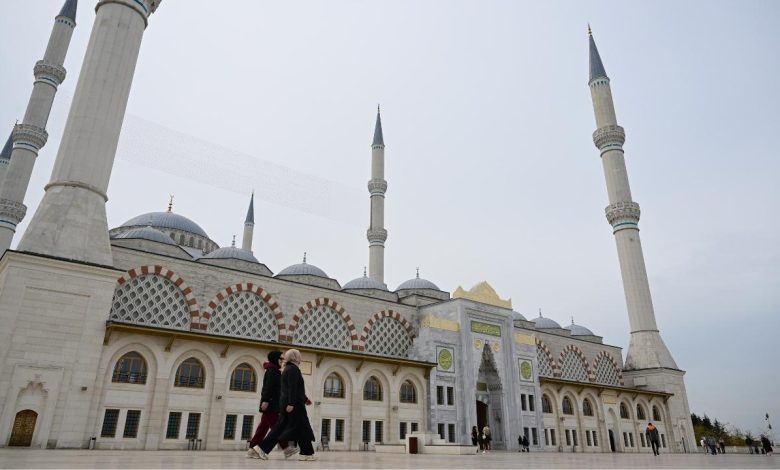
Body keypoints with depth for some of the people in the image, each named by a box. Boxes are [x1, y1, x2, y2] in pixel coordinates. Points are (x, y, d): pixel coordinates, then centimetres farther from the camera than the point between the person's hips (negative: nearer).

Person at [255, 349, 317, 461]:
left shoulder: (288, 368, 20)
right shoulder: (293, 369, -11)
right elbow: (292, 388, -21)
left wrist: (305, 399, 31)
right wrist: (291, 403, -27)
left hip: (287, 402, 10)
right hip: (294, 403, -10)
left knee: (281, 427, 8)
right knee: (302, 428, -3)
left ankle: (263, 448, 3)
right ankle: (307, 453, 1)